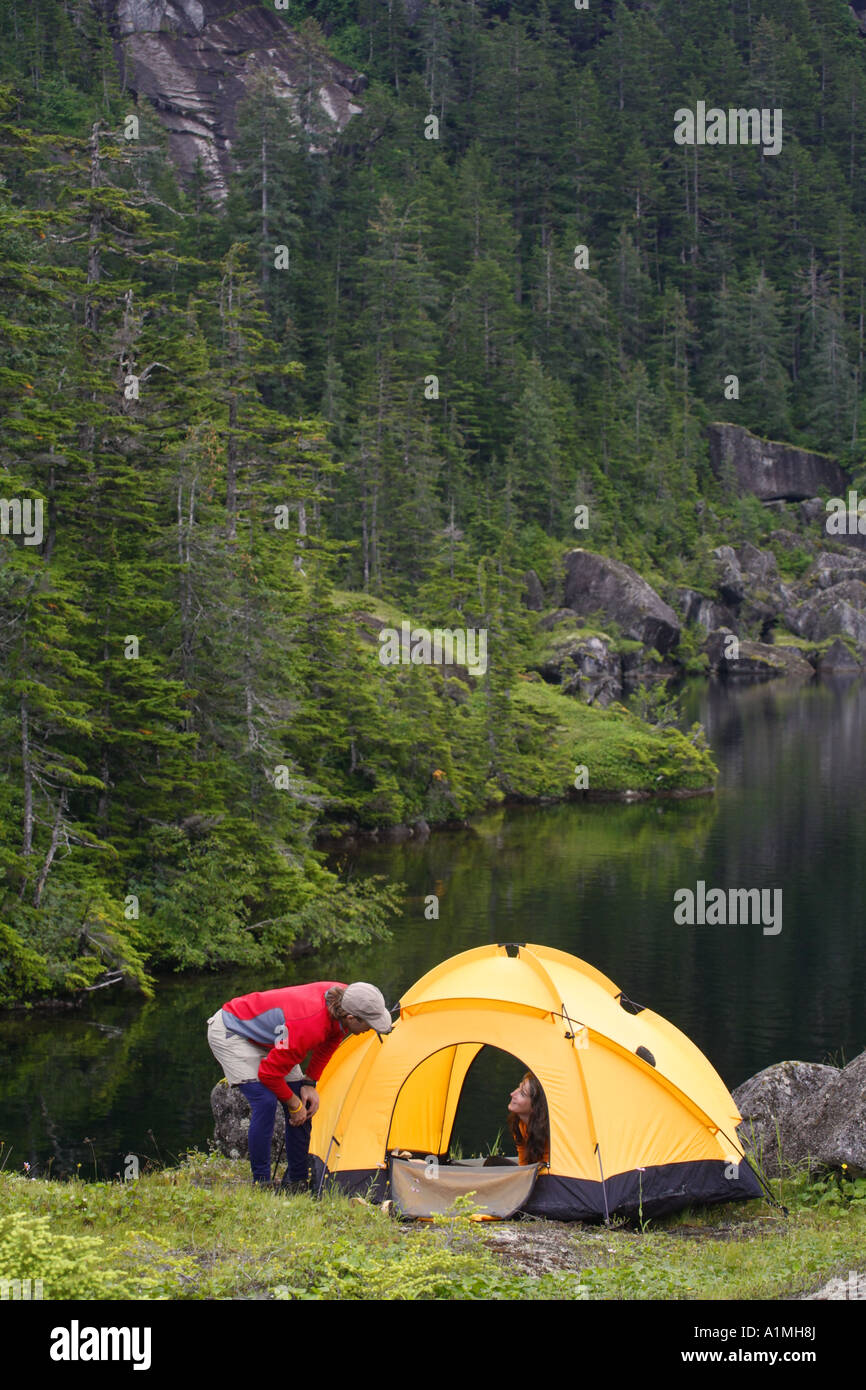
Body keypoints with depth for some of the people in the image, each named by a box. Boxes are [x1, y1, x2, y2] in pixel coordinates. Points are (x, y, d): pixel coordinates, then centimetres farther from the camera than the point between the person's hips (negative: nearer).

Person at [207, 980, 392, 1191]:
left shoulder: (342, 996, -17)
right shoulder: (308, 1026, -40)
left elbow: (327, 1042, 6)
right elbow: (269, 1073, -28)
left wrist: (310, 1083, 2)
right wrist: (294, 1104, -13)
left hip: (264, 1037, 9)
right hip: (228, 1032, -9)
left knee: (302, 1101, 1)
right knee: (265, 1101, -23)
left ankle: (296, 1181, 12)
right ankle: (261, 1184, -12)